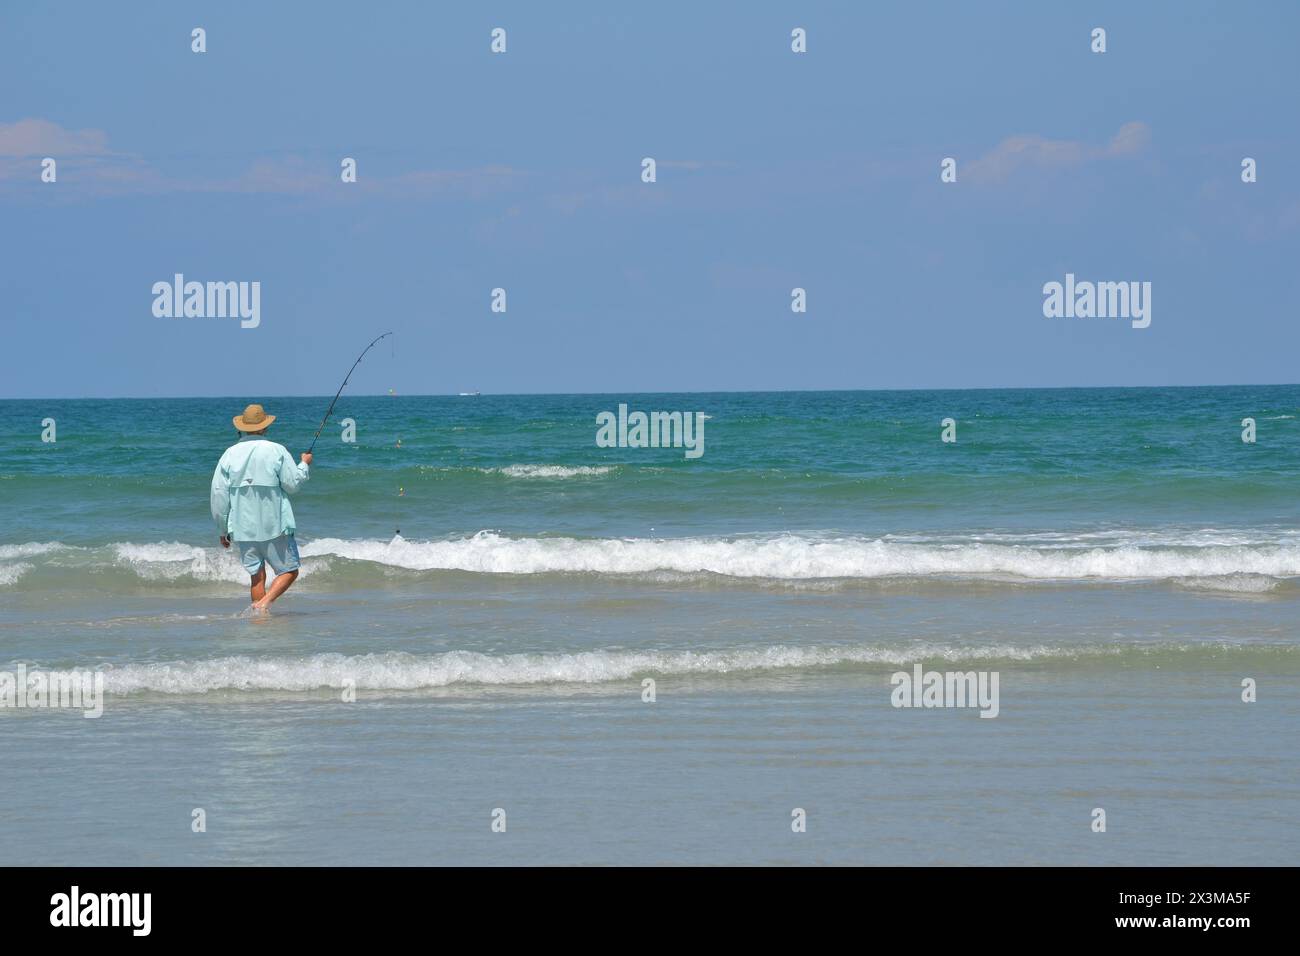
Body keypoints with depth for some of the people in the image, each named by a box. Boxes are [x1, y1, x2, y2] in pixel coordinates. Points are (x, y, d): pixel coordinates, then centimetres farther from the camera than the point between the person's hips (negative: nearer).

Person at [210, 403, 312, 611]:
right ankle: (264, 602, -16)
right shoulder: (276, 451, -7)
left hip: (242, 528, 4)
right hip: (274, 525, -4)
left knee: (257, 575, 11)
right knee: (289, 571, 5)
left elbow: (219, 495, 3)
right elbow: (292, 483, -7)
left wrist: (223, 531, 11)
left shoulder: (230, 454, 3)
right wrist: (305, 465, 14)